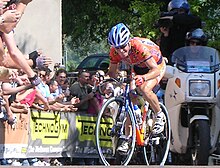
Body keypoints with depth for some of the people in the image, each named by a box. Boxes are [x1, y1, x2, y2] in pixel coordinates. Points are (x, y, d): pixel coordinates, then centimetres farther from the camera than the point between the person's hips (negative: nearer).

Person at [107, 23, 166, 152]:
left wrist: (143, 78, -58)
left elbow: (155, 70, -40)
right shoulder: (115, 51, -23)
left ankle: (160, 115, -5)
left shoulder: (139, 47, -39)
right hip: (138, 68, 6)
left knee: (145, 89, -32)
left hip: (157, 66, -5)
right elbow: (112, 71, -11)